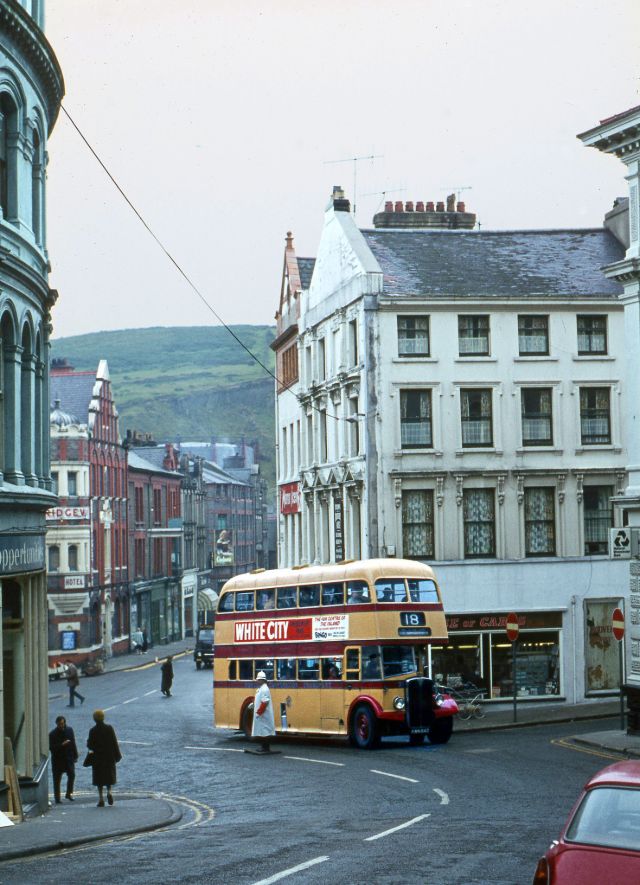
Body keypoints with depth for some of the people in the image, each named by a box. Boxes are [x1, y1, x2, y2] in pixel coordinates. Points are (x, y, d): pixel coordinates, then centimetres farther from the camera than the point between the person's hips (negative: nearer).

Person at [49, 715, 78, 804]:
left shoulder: (69, 730, 5)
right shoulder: (52, 734, -7)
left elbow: (73, 743, 12)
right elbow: (51, 747, -14)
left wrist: (75, 756, 10)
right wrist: (61, 745, -26)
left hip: (68, 757, 2)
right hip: (57, 759, -2)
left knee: (72, 775, -11)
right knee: (57, 779, 1)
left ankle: (69, 793, 7)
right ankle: (57, 798, 9)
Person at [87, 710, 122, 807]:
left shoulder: (93, 731, -10)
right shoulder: (109, 728, -6)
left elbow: (90, 745, -9)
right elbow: (114, 742, -4)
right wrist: (117, 755, 3)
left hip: (98, 758, -1)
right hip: (109, 757, 1)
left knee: (99, 778, 6)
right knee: (109, 776, 16)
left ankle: (101, 798, 2)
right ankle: (109, 792, -7)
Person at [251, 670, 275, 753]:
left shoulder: (264, 689, -16)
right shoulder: (260, 689, 15)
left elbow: (264, 703, -22)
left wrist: (259, 712, -19)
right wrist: (257, 712, 17)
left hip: (263, 715, -10)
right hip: (259, 714, 10)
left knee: (264, 731, -7)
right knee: (261, 731, 12)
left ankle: (266, 748, -5)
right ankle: (263, 746, 17)